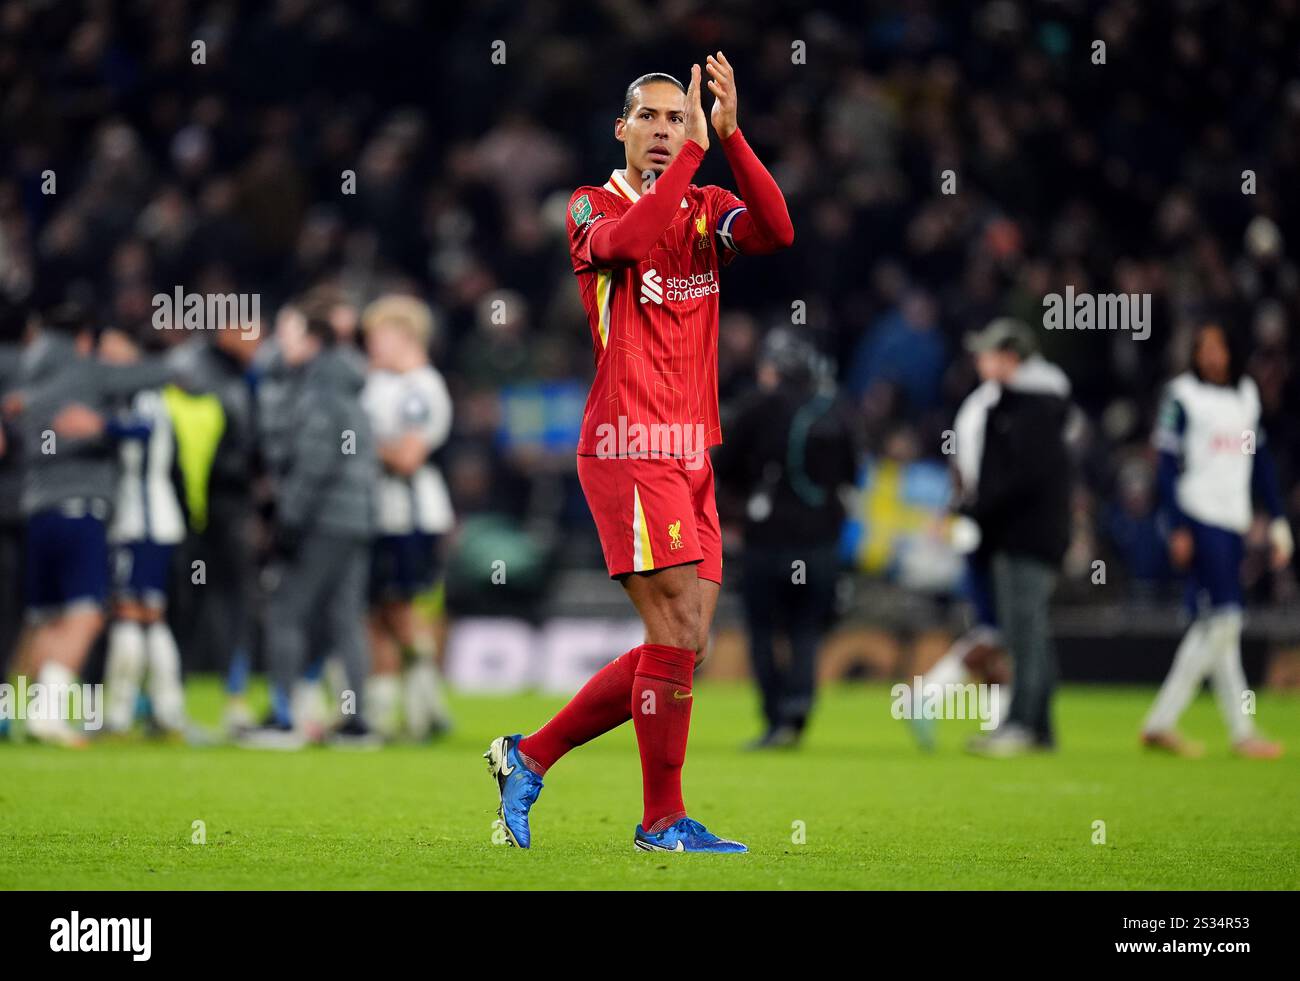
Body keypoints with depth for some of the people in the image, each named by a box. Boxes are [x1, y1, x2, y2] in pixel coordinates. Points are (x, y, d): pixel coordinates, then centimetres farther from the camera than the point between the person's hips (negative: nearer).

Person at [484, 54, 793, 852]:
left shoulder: (708, 210, 13)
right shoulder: (592, 209, -1)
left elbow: (777, 231, -8)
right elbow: (631, 240, -25)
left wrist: (730, 135, -17)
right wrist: (695, 150, -25)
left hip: (692, 456, 7)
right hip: (630, 450, -7)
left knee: (681, 648, 5)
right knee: (679, 632, -12)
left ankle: (530, 757, 17)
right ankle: (663, 820, -2)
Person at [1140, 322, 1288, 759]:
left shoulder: (1247, 393, 14)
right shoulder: (1182, 395, -4)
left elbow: (1259, 460, 19)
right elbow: (1168, 463, -8)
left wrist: (1277, 519, 14)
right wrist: (1177, 528, -15)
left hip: (1232, 524, 7)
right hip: (1196, 519, -7)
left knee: (1210, 623, 5)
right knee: (1224, 617, -13)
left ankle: (1161, 722, 9)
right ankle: (1241, 730, -10)